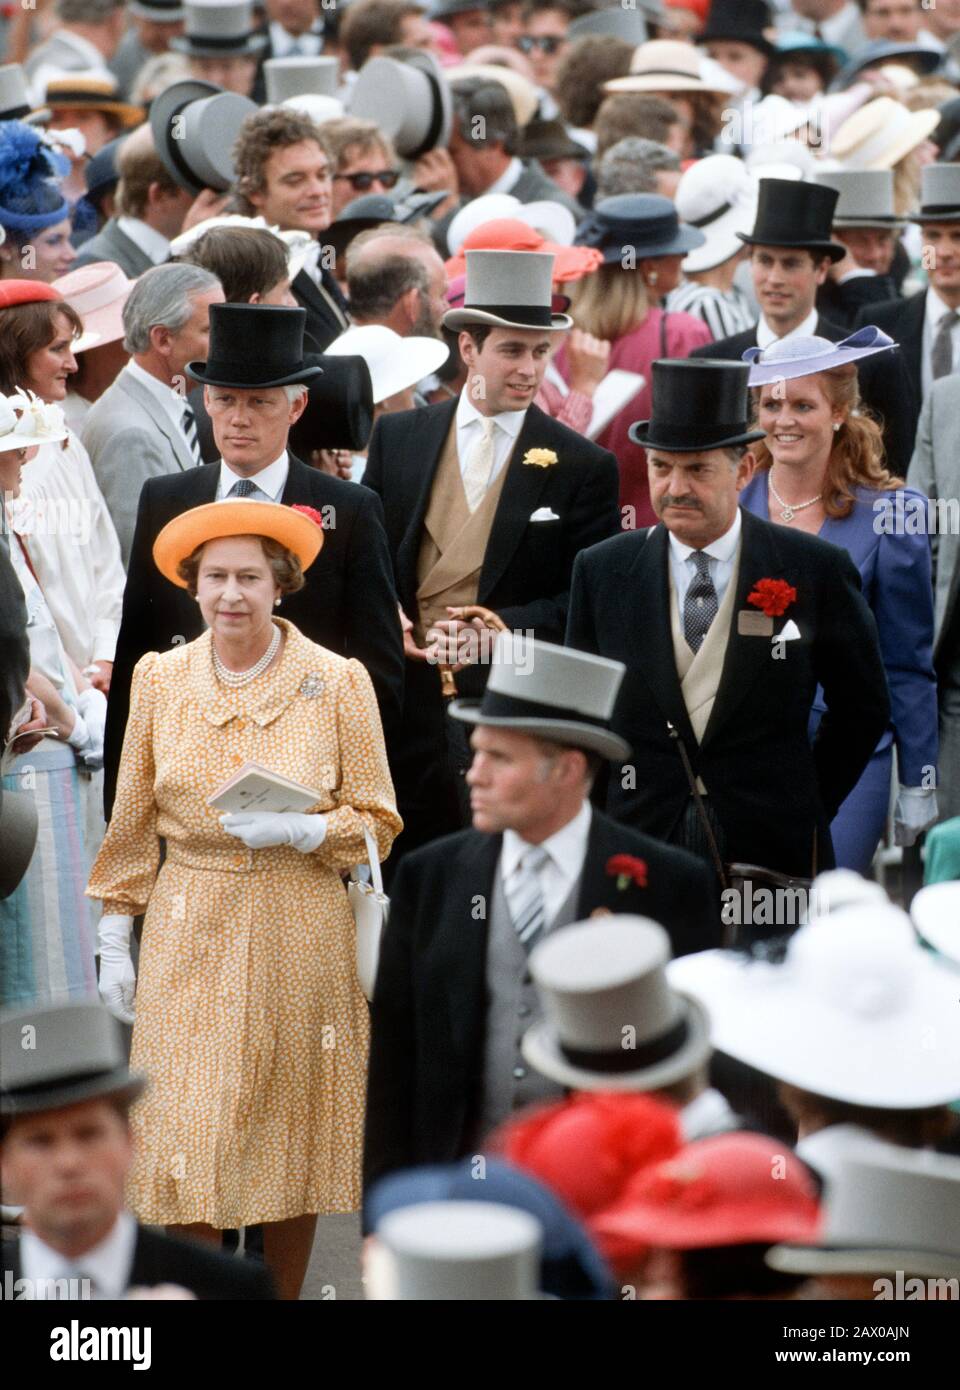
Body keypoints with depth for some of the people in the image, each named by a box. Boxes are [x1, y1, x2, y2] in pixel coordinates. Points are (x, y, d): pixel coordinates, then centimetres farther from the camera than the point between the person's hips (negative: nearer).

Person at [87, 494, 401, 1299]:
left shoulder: (338, 682, -3)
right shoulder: (159, 678, 4)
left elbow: (377, 824, 1)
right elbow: (132, 824, 10)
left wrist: (299, 830, -17)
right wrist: (115, 938, 7)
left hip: (301, 935, -1)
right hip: (189, 934, 1)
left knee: (293, 1136, 5)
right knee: (189, 1141, -4)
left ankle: (284, 1296, 19)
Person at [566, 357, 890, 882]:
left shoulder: (816, 572, -4)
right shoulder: (600, 572, 2)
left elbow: (862, 709, 6)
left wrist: (808, 809, 3)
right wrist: (608, 824, 5)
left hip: (774, 855, -1)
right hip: (639, 845, 1)